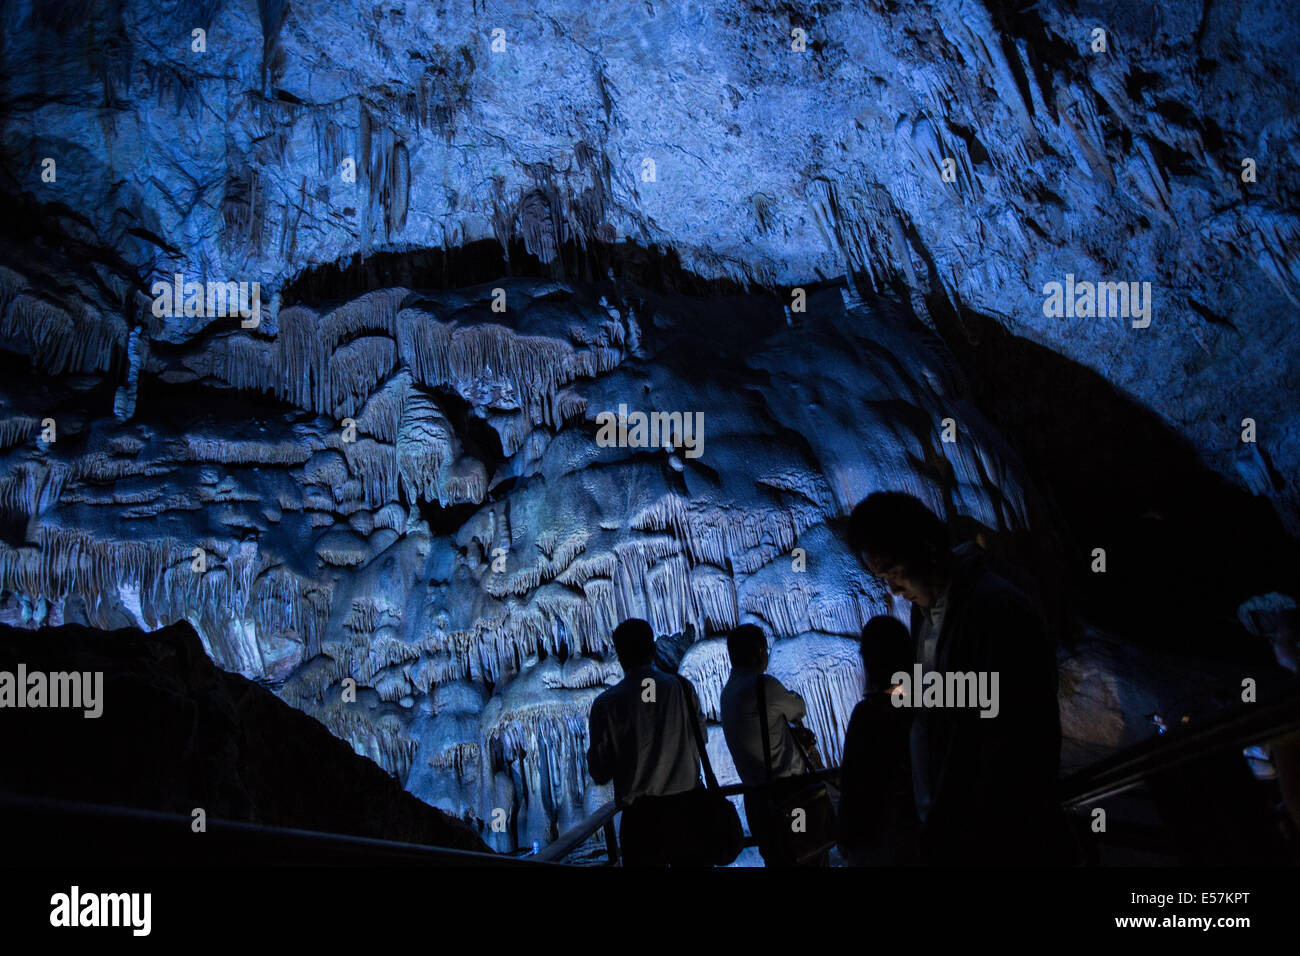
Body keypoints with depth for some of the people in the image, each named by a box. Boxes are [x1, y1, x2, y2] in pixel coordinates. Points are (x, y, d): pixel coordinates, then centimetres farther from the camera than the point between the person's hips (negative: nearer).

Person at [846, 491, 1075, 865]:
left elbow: (1016, 745, -19)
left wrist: (982, 833, -16)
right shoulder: (924, 606, 9)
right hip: (949, 827, 8)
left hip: (1002, 835, -8)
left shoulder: (996, 608, -18)